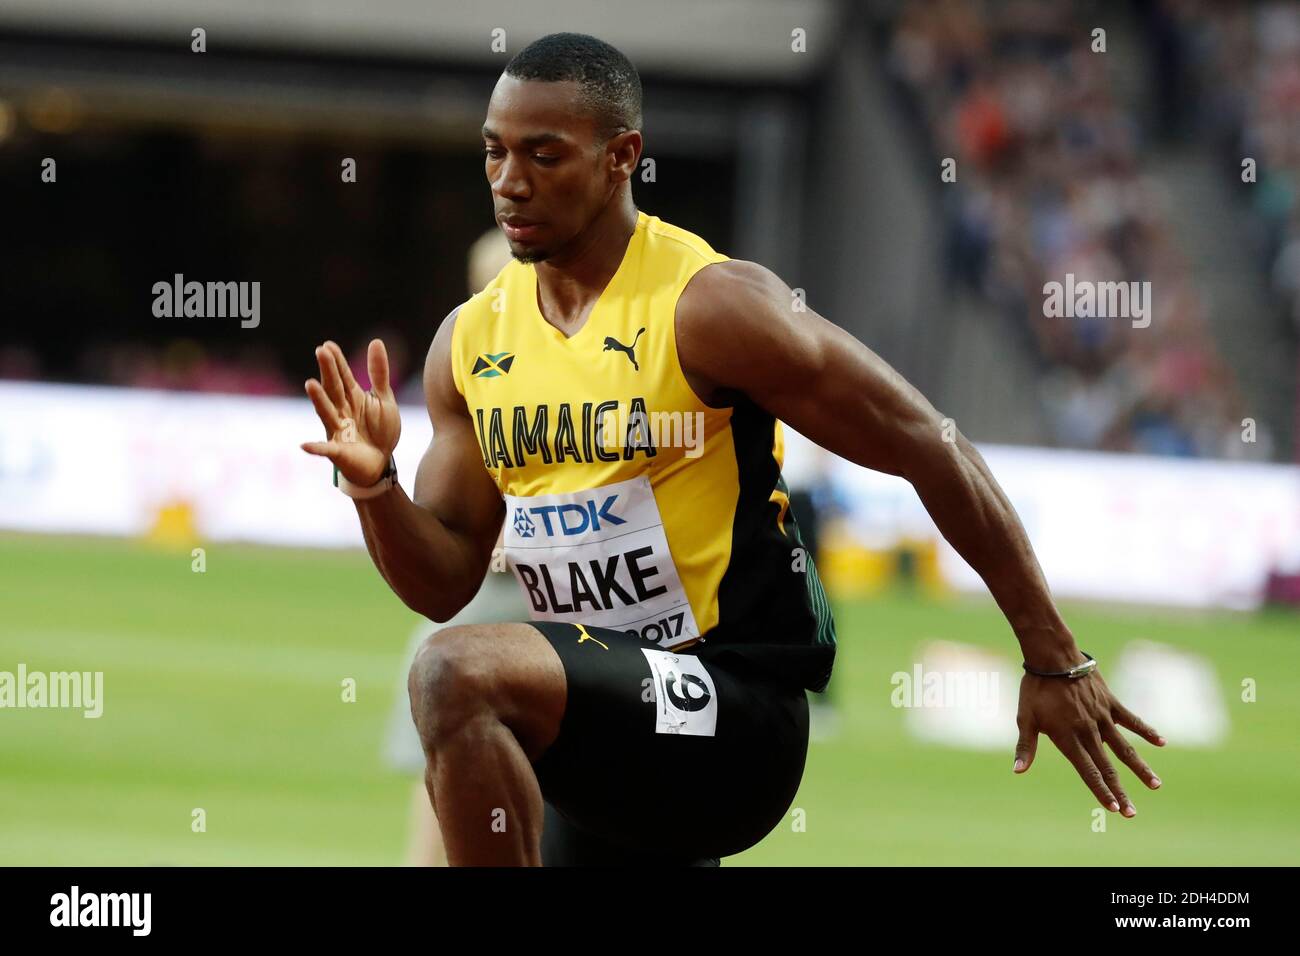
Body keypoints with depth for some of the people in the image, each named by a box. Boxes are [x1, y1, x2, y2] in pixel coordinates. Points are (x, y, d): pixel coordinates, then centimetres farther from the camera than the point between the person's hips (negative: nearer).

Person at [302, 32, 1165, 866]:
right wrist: (375, 486, -11)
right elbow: (445, 583, 11)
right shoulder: (472, 341, 7)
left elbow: (931, 451, -11)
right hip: (598, 741, 8)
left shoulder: (711, 307, -13)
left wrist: (1058, 663, -9)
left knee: (460, 676, -31)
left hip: (737, 708, -8)